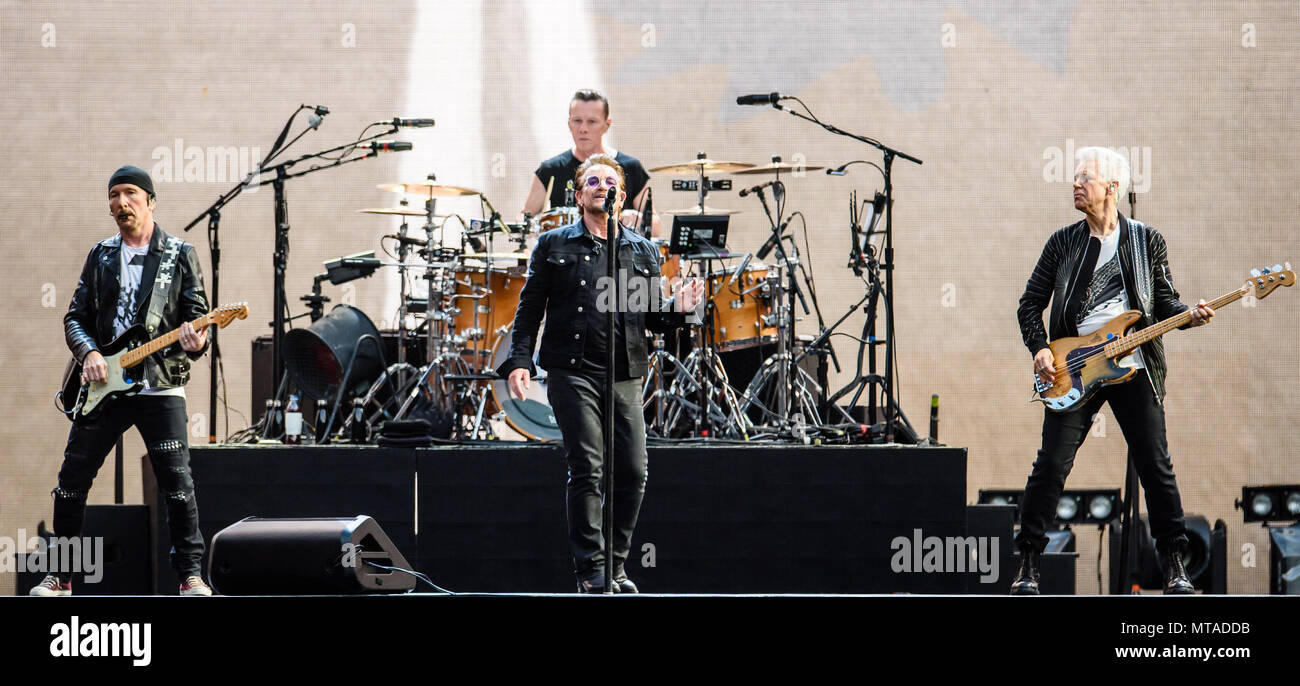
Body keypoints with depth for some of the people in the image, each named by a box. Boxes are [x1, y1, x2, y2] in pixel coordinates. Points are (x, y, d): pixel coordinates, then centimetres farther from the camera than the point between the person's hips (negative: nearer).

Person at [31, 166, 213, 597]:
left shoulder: (179, 255, 3)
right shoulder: (100, 257, 12)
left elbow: (197, 316, 1)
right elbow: (75, 317, 12)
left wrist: (196, 342, -22)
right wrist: (89, 352, -8)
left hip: (161, 387, -3)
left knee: (177, 483, -10)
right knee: (72, 480, 3)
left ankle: (190, 575, -2)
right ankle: (60, 577, 12)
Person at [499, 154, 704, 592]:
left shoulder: (644, 252, 17)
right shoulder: (554, 245, 9)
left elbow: (648, 318, 18)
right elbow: (530, 308, 7)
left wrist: (675, 310, -3)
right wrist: (520, 360, -4)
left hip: (625, 376, 3)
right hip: (572, 372, -3)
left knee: (632, 472, -1)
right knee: (586, 469, -10)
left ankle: (617, 566, 13)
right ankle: (590, 570, -5)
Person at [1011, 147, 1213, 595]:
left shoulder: (1147, 241, 8)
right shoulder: (1063, 243, 9)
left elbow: (1164, 303, 10)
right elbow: (1030, 304, 12)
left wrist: (1190, 316, -11)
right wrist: (1039, 350, -3)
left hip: (1134, 368, 0)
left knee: (1156, 467, -3)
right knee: (1051, 465, -7)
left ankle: (1174, 565, 7)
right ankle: (1028, 565, 3)